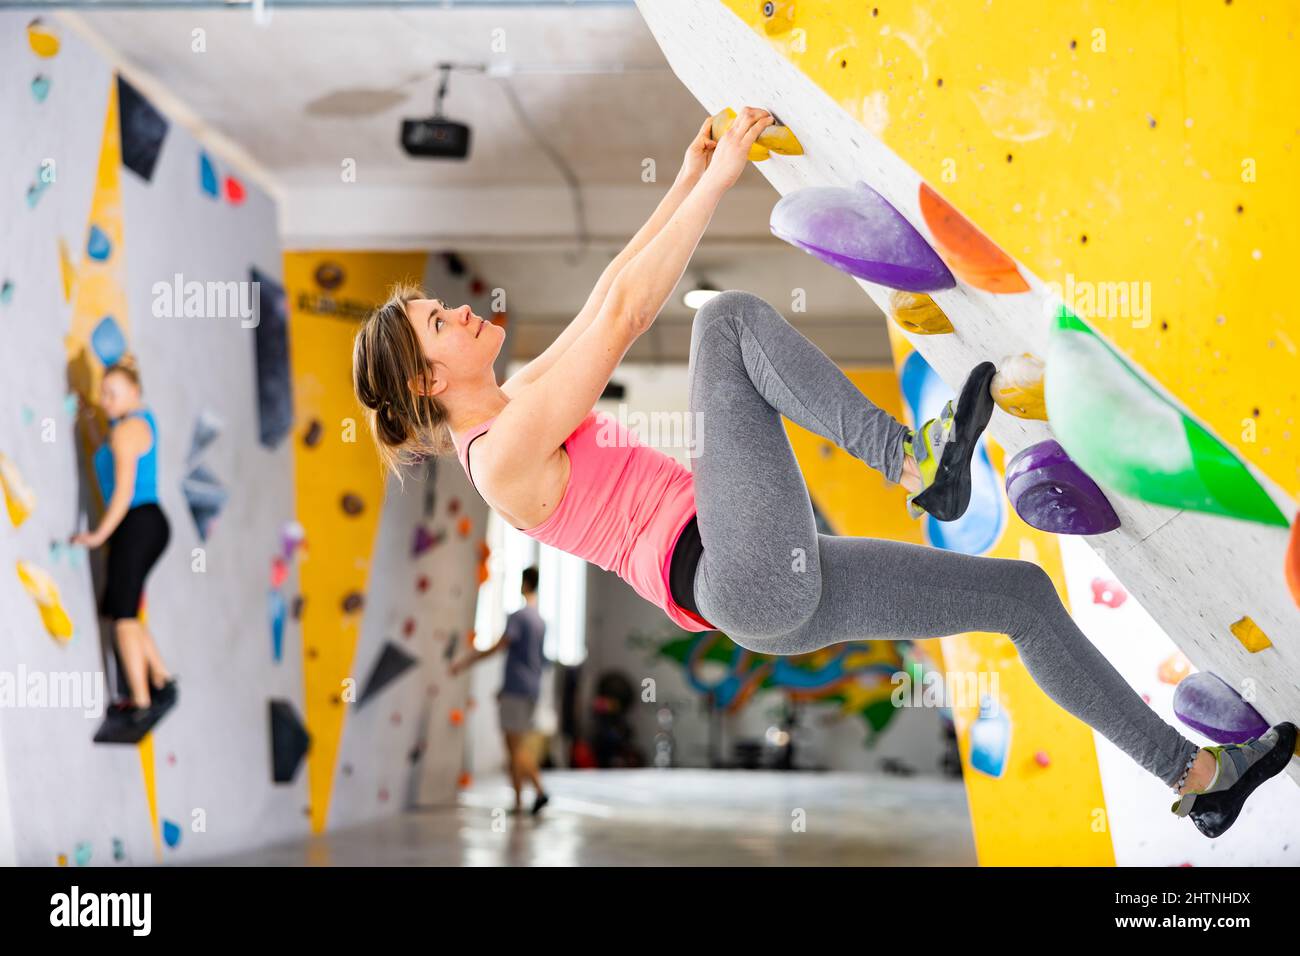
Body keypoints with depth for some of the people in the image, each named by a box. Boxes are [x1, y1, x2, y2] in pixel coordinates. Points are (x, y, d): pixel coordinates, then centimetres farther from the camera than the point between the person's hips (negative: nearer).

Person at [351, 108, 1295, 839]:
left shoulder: (523, 401, 18)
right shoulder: (502, 455, -11)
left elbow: (605, 299, 21)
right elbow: (623, 311, -15)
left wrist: (688, 180, 14)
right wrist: (719, 177, -11)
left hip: (781, 590, 9)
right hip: (749, 576, -9)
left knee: (1023, 591, 13)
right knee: (728, 318, -16)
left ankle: (1197, 774, 25)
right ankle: (917, 464, -19)